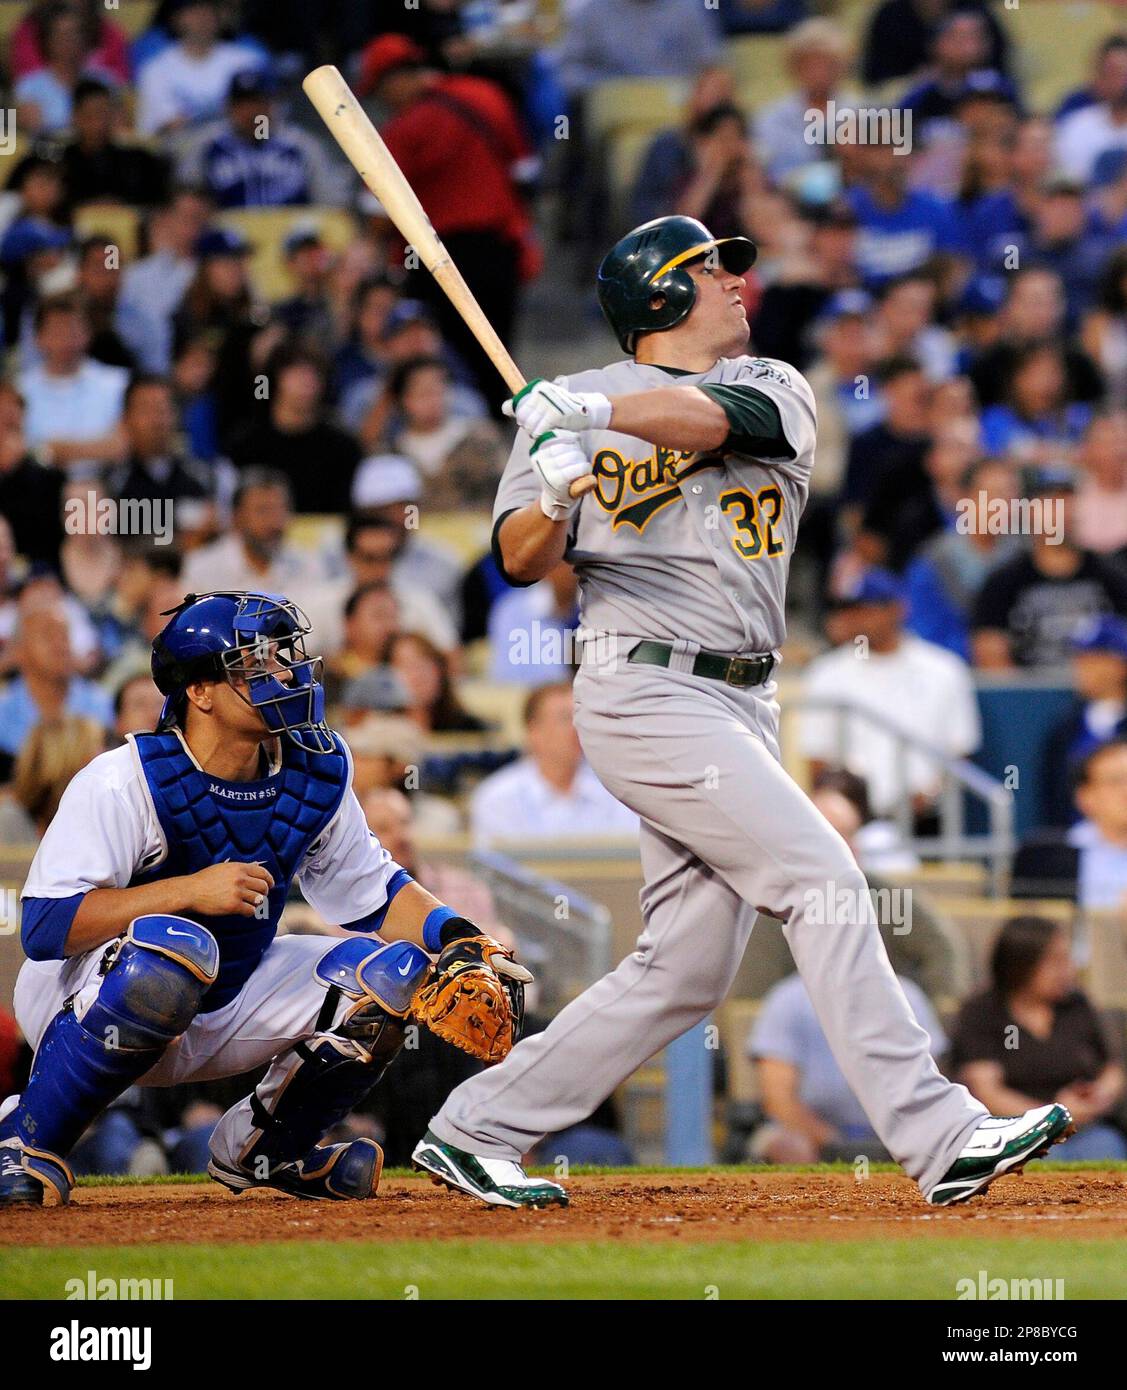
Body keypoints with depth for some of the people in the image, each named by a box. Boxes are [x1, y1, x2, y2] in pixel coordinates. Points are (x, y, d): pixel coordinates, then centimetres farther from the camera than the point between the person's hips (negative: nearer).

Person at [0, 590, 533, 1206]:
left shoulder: (316, 772, -4)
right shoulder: (124, 781, -22)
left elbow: (373, 890, 9)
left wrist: (456, 937, -10)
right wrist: (190, 890, -33)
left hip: (229, 1008, 7)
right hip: (82, 1006, -7)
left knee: (394, 971, -9)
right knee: (175, 947, -40)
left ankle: (263, 1148, 11)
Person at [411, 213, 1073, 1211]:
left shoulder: (774, 389, 11)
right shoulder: (571, 405, 5)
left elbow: (709, 417, -14)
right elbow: (520, 560, 0)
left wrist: (598, 414, -32)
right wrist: (555, 498, -23)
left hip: (741, 707, 5)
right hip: (649, 691, -5)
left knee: (687, 969, 3)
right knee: (823, 882, -16)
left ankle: (476, 1130, 13)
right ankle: (936, 1138, -18)